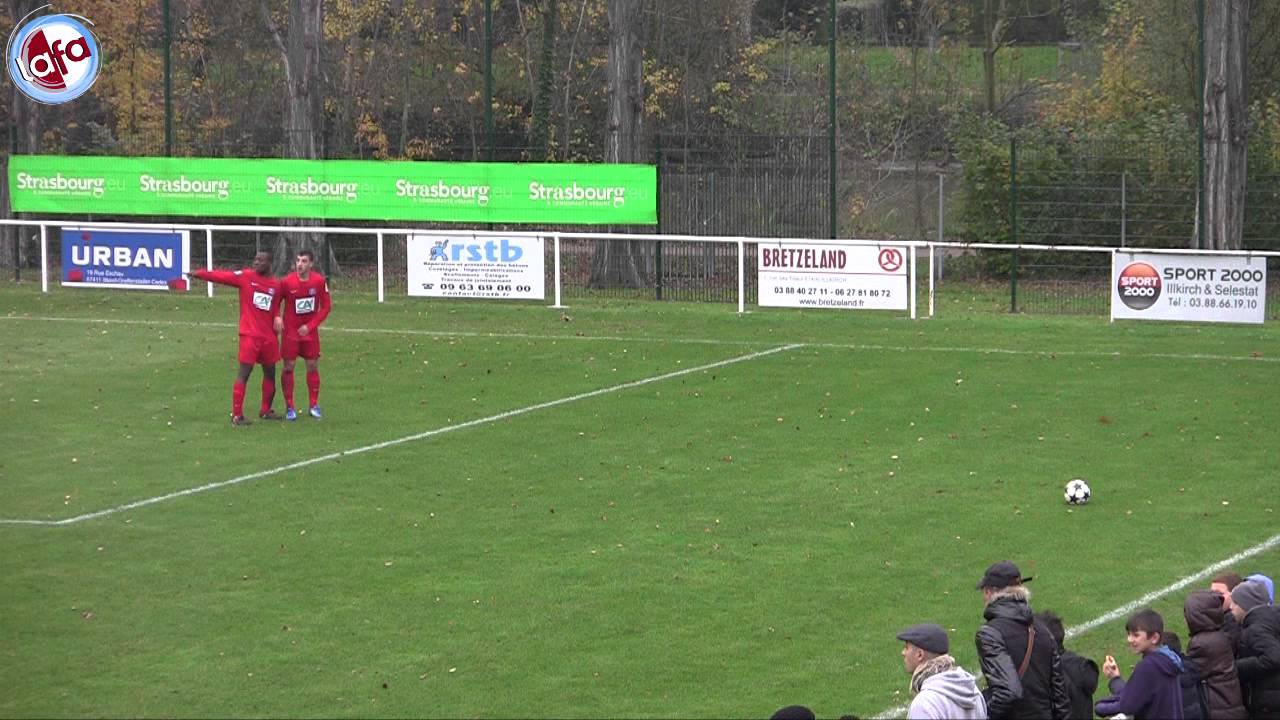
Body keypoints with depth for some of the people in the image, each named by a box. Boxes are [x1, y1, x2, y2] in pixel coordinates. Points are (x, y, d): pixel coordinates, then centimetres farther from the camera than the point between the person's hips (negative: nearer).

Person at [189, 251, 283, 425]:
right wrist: (198, 274, -20)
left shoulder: (276, 285, 9)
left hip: (268, 337, 5)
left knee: (270, 372, 13)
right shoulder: (246, 276, -1)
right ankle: (236, 415, -6)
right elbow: (222, 276, -10)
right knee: (244, 373, -8)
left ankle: (266, 410, 30)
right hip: (250, 335, -5)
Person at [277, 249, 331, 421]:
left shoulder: (319, 281, -9)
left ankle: (313, 405, 16)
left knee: (313, 366, 5)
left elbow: (326, 306, -3)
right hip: (290, 330, -2)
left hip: (309, 330, 2)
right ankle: (289, 407, 6)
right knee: (288, 367, -3)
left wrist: (310, 326, -10)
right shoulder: (287, 282, -14)